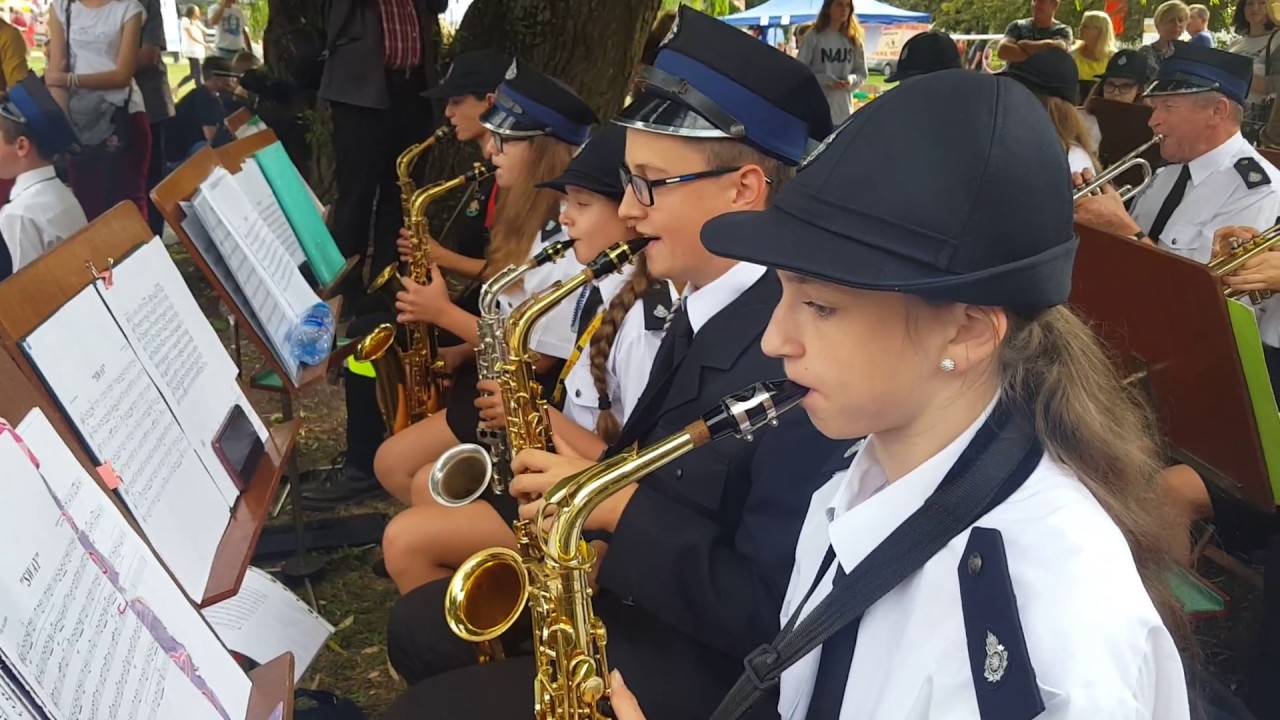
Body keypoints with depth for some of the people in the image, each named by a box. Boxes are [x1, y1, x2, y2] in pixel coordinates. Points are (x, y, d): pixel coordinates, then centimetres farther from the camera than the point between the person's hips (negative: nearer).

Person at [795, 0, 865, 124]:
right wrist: (826, 80, -17)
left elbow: (862, 73, 14)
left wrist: (851, 80, -9)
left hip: (844, 110, 4)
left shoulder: (853, 39, 10)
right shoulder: (813, 37, -4)